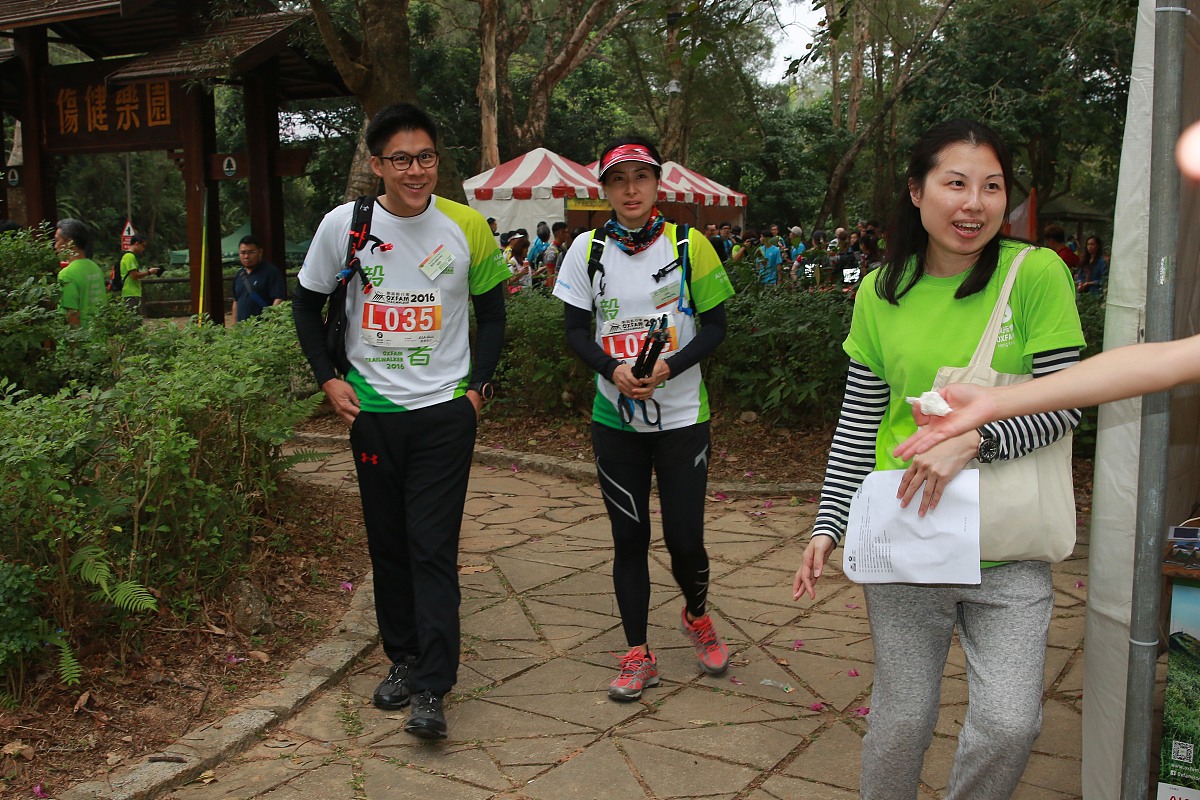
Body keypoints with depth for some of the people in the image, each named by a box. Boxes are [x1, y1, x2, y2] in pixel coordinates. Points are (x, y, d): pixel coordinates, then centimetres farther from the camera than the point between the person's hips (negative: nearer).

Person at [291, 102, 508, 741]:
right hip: (372, 409, 2)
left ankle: (431, 689, 0)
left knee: (434, 548, -5)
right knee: (388, 542, 12)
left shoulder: (468, 227, -3)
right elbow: (307, 303, 10)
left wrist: (478, 385, 0)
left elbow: (491, 311, 9)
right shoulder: (343, 224, -3)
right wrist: (328, 377, 0)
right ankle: (402, 658, 28)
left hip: (445, 411, -2)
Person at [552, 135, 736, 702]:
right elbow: (575, 330, 2)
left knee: (684, 538, -1)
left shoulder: (689, 244, -3)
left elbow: (715, 324, -1)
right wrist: (614, 369, -17)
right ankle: (638, 655, 22)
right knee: (629, 537, 7)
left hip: (682, 417, -1)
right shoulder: (588, 249, 0)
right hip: (615, 418, 1)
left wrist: (669, 366, -17)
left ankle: (697, 617, 32)